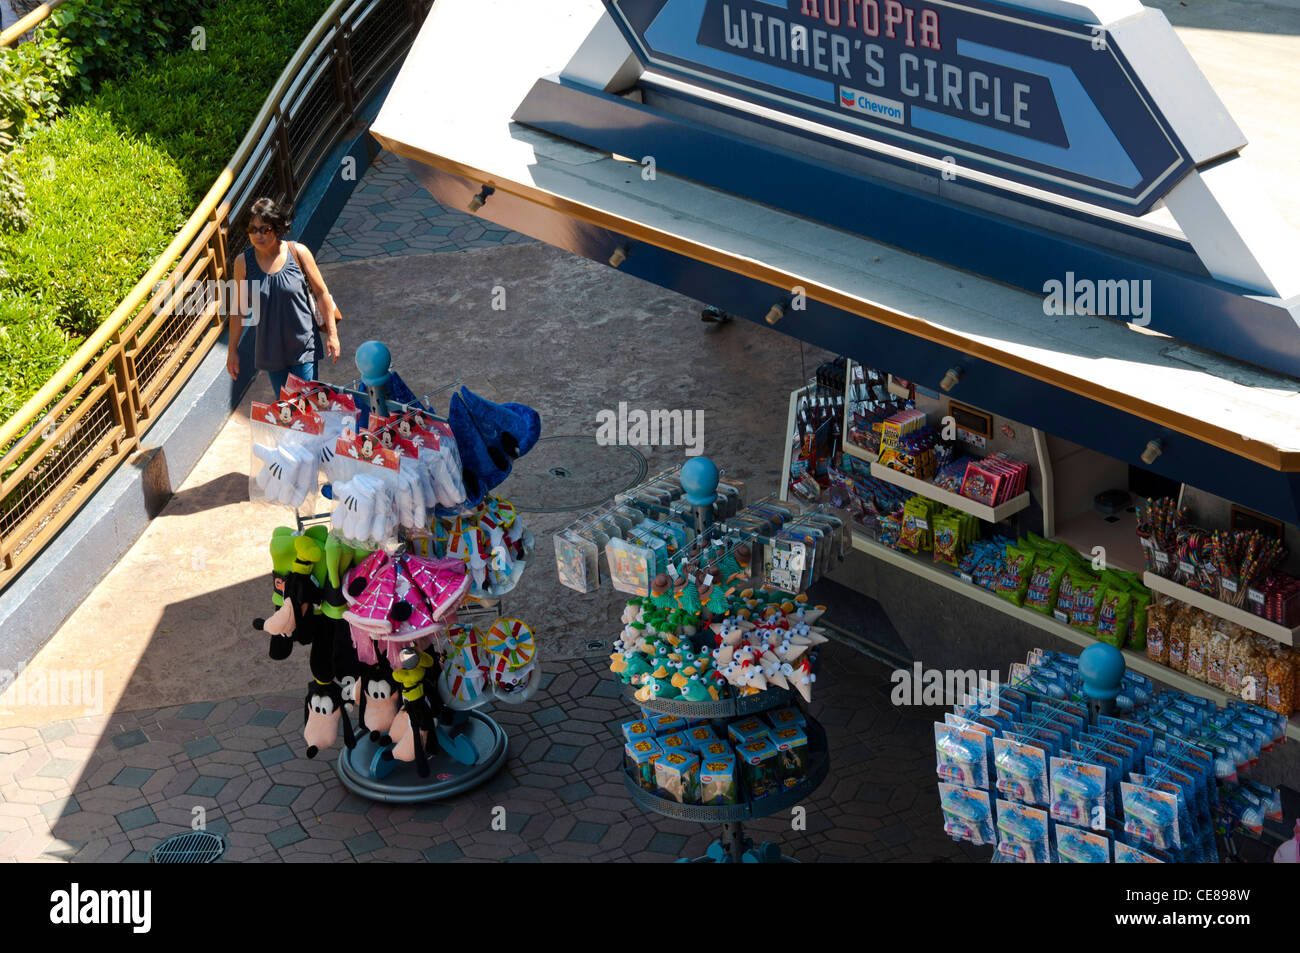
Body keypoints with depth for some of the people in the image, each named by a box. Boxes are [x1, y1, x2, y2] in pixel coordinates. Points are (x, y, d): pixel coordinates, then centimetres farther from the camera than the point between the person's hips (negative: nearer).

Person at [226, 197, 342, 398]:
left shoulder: (298, 252, -11)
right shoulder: (243, 262, -7)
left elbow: (321, 293, -3)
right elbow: (239, 308, 2)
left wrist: (332, 334, -4)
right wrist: (232, 350, 5)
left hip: (303, 345, -2)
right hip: (271, 349, 2)